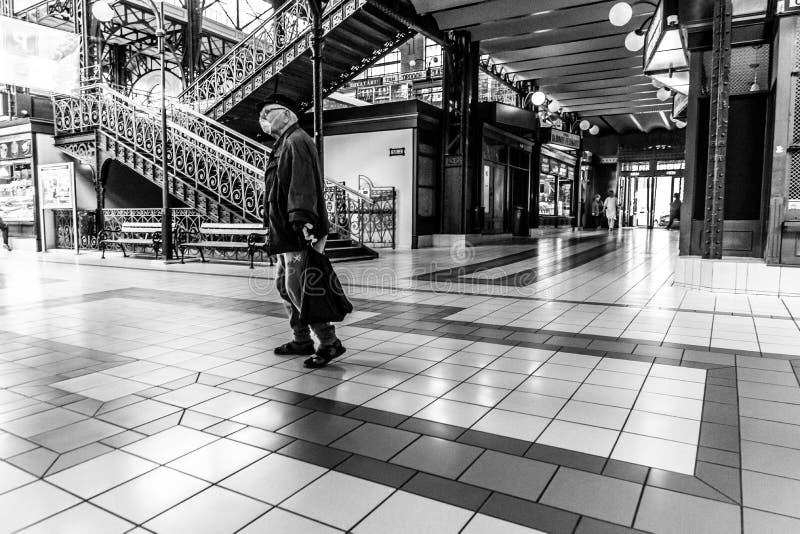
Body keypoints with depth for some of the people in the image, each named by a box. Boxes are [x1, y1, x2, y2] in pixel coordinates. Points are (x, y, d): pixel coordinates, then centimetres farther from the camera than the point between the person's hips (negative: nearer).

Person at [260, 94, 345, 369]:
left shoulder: (296, 141, -10)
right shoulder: (284, 143, 22)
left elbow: (303, 186, -22)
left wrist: (304, 223, -30)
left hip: (298, 232, -11)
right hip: (285, 232, 11)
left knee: (296, 287, -10)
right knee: (285, 285, 15)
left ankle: (329, 343, -1)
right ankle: (302, 340, 26)